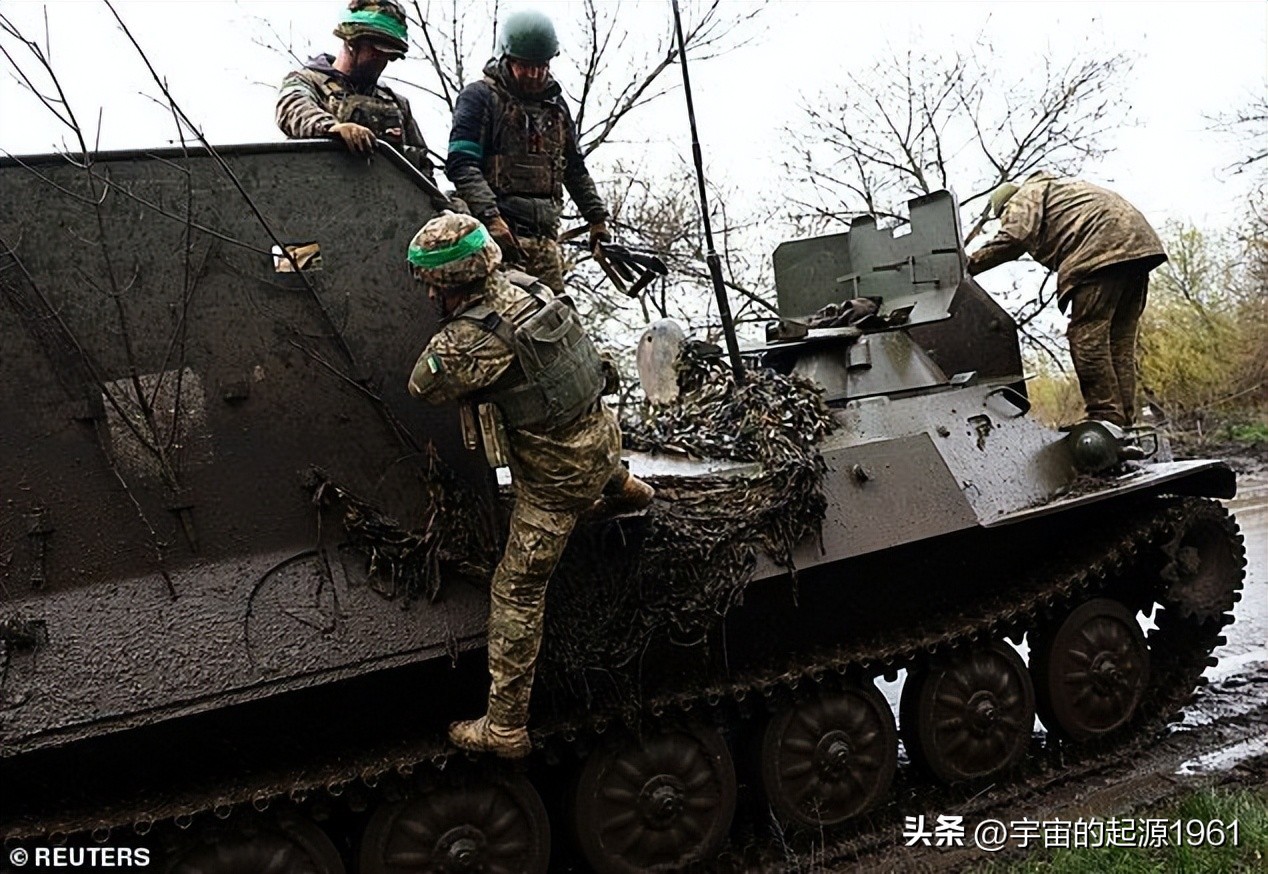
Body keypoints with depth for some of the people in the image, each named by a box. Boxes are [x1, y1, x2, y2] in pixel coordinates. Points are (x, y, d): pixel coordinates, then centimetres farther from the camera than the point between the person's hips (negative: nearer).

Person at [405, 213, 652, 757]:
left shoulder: (471, 339, -27)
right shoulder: (521, 284, -2)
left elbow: (423, 385, -12)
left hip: (556, 478, -8)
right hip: (602, 435, 8)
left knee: (516, 593, 1)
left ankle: (506, 728, 9)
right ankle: (623, 489, 69)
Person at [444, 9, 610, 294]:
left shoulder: (556, 106, 22)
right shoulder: (480, 97, 2)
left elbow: (575, 169, 30)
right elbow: (461, 165, -10)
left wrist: (597, 218, 21)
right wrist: (492, 219, -22)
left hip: (545, 233, 6)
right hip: (501, 230, -6)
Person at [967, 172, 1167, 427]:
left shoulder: (1025, 197, 11)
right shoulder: (1056, 189, 38)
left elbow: (1013, 238, -10)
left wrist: (969, 265, -7)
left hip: (1102, 249, -10)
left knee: (1087, 336, -12)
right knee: (1119, 339, 8)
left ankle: (1106, 418, -19)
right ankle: (1124, 420, 5)